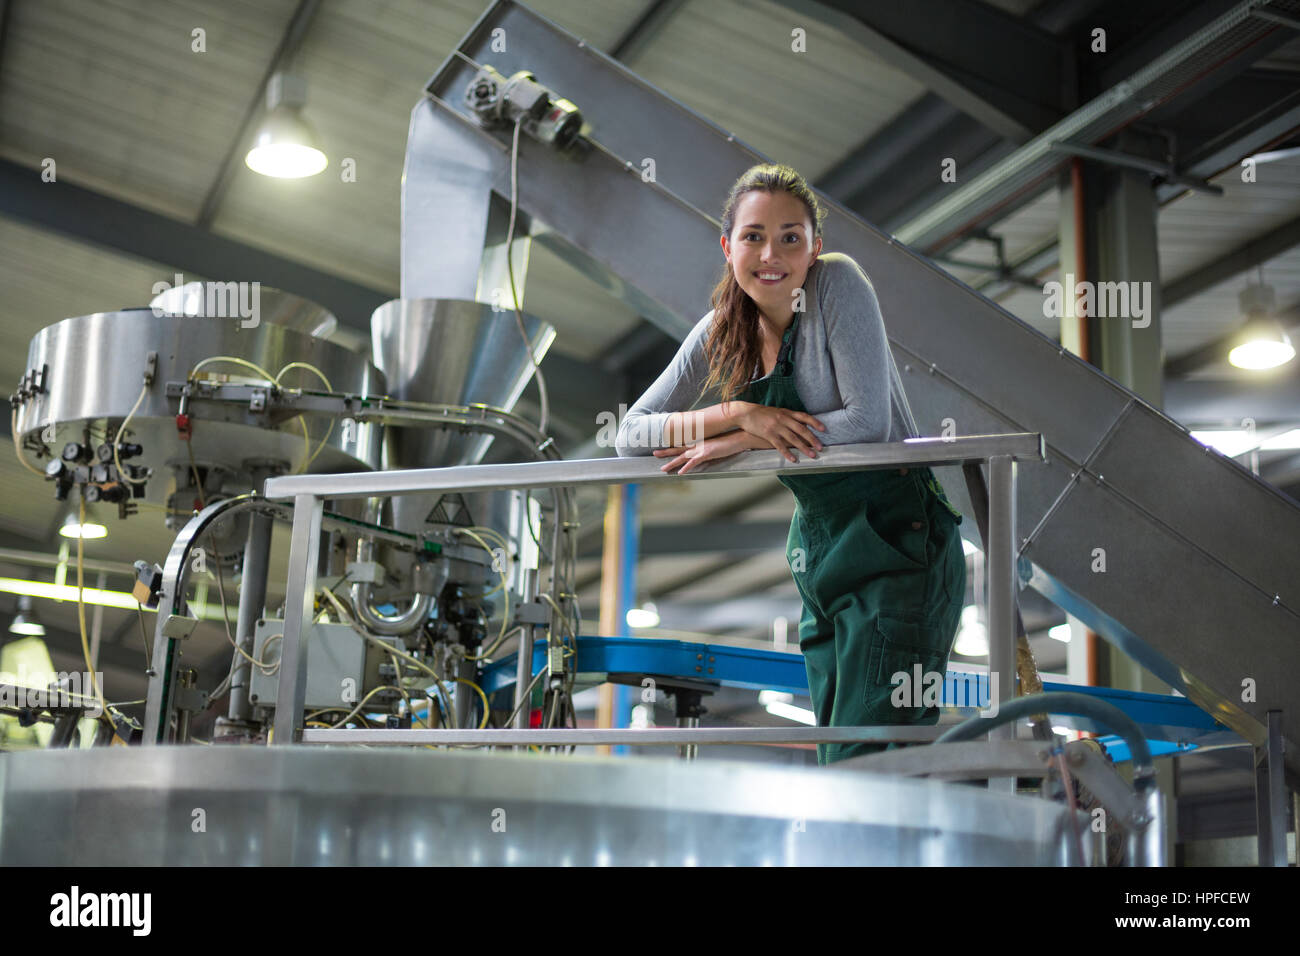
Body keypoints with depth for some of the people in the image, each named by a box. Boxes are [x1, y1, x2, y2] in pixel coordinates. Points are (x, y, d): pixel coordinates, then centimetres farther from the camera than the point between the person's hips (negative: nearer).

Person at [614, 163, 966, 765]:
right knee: (836, 757, 11)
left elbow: (868, 421, -18)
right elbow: (631, 433, 0)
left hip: (895, 542, -6)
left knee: (867, 763, -14)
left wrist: (737, 443, -16)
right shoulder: (721, 331, 4)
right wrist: (738, 413, -16)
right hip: (820, 547, 7)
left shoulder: (837, 283, -12)